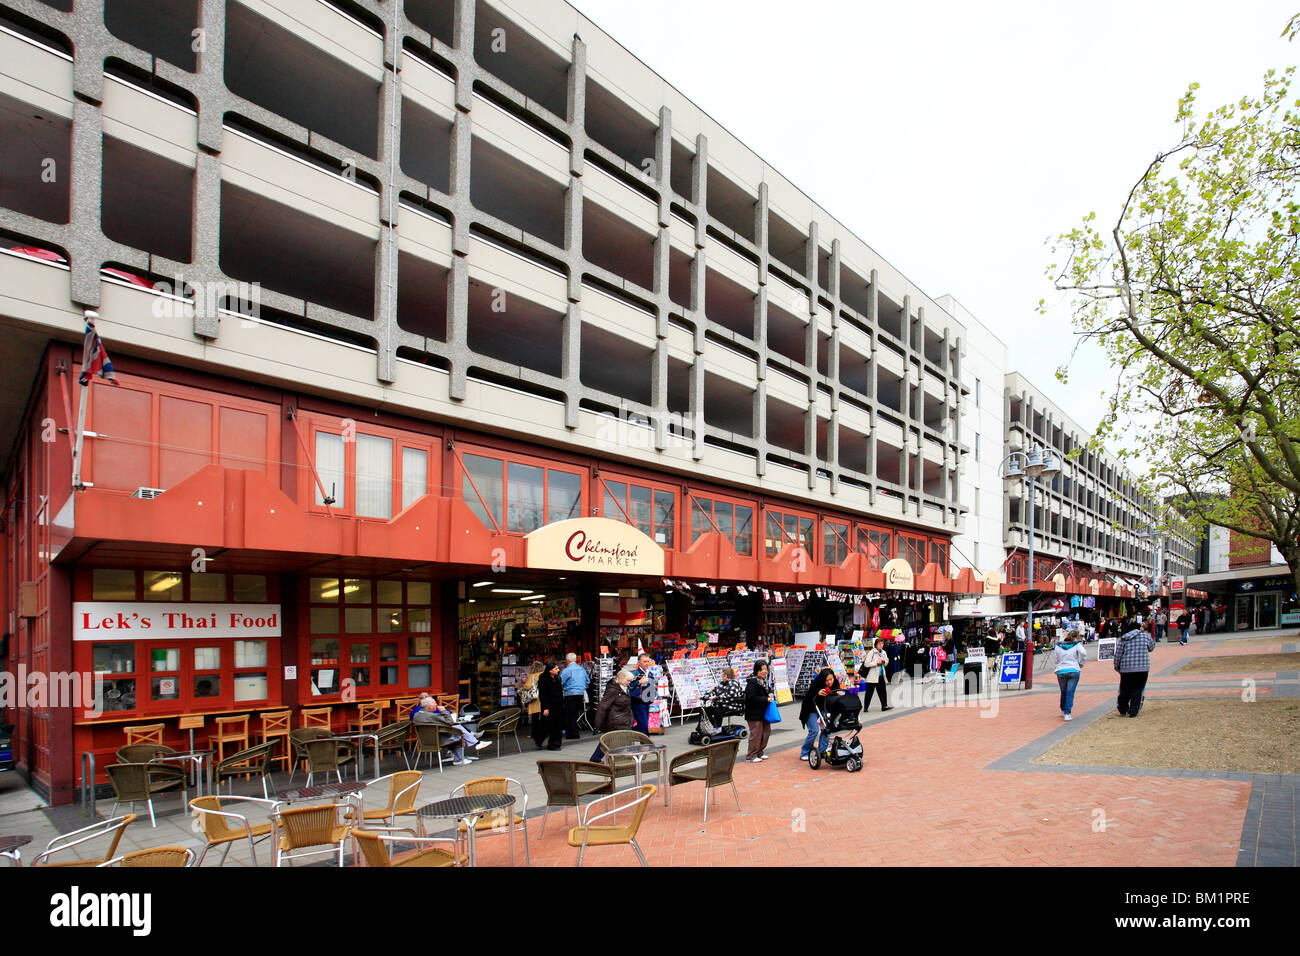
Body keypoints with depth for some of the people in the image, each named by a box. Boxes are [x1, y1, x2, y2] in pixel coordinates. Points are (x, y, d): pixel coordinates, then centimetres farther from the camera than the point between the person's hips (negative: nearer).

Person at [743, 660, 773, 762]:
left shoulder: (764, 680, 10)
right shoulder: (752, 681, -18)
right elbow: (751, 697, -23)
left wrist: (769, 694, 6)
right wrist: (766, 699, -19)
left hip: (763, 712, 9)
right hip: (754, 713, -9)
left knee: (766, 731, 14)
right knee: (756, 733, -5)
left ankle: (759, 753, 28)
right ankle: (751, 756, 7)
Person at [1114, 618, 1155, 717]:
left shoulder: (1122, 639, 1)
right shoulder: (1145, 636, 1)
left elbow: (1118, 654, 1)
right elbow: (1151, 647, 19)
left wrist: (1117, 666, 13)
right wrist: (1153, 639, 38)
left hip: (1126, 668, 1)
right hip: (1142, 667, -1)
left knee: (1125, 690, 14)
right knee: (1137, 690, 7)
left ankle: (1122, 710, 24)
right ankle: (1133, 711, 6)